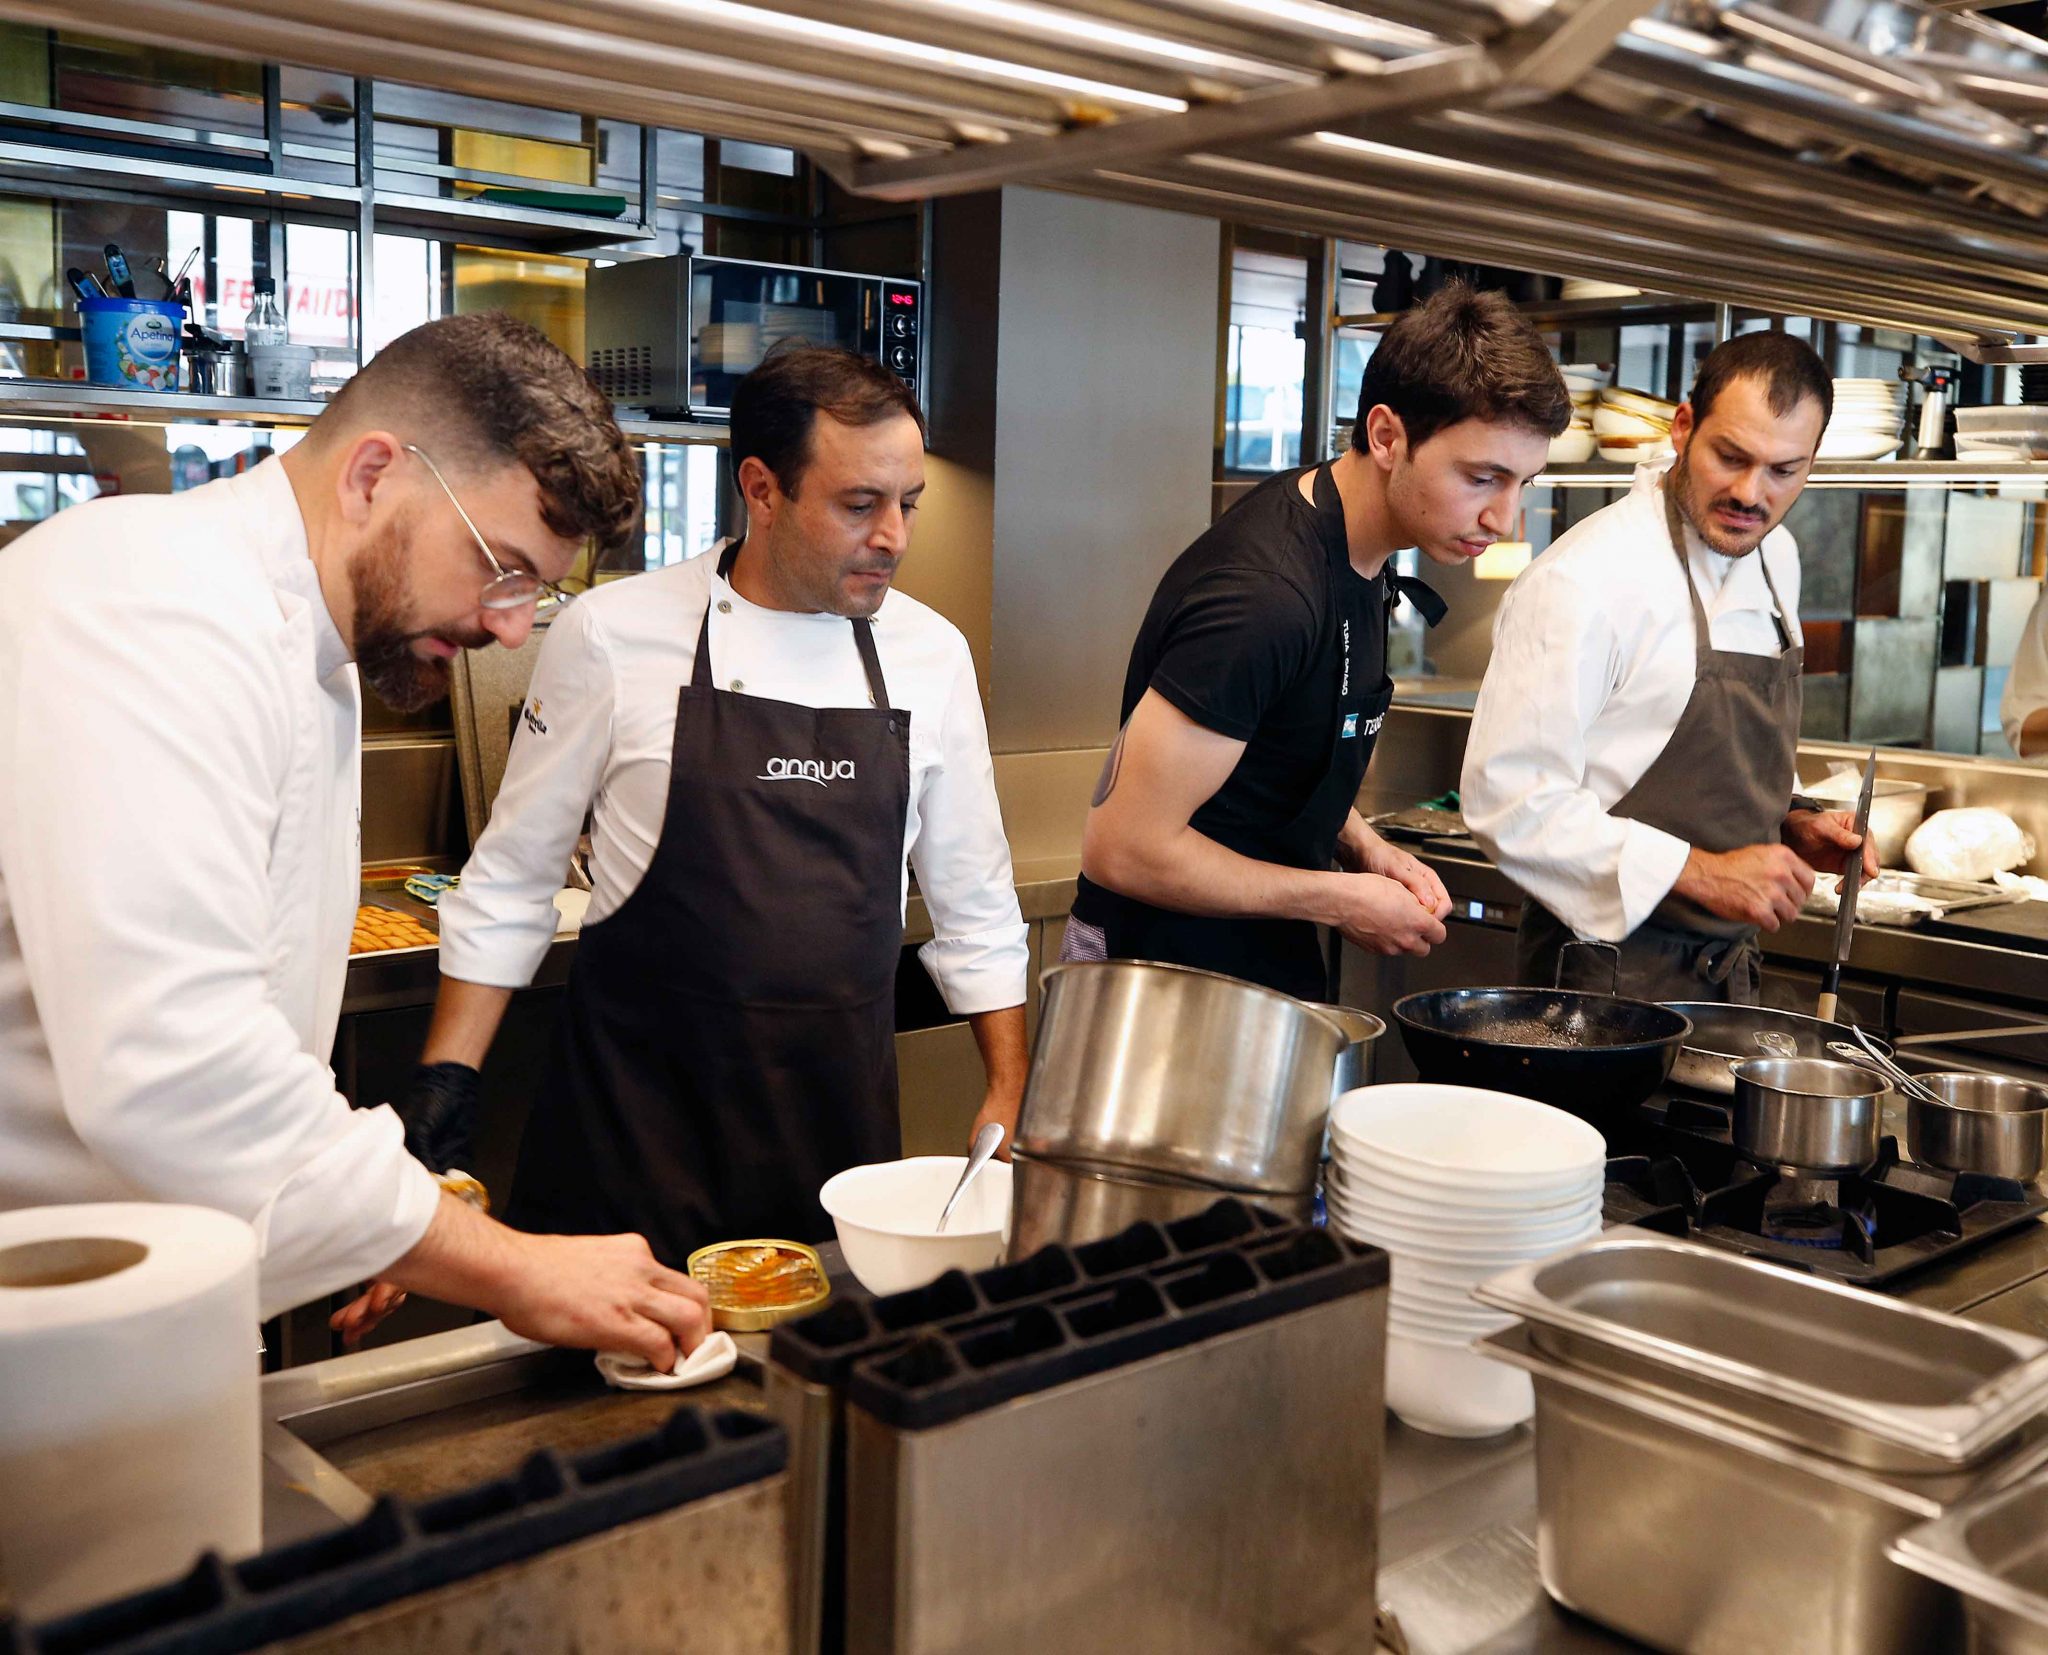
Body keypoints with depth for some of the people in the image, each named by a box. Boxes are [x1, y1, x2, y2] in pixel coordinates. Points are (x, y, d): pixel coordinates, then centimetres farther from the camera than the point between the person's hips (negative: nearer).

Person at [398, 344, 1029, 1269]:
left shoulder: (932, 654, 2)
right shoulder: (614, 635, -6)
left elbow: (973, 905, 10)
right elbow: (511, 884, 1)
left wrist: (1013, 1092, 5)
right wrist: (446, 1086, -5)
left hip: (839, 1118, 3)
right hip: (638, 1114, -2)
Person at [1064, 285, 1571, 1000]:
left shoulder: (1358, 557, 2)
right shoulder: (1261, 597, -29)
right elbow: (1125, 849, -28)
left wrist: (1361, 845, -1)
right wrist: (1342, 901, -18)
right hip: (1172, 969, -9)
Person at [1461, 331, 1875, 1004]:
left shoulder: (1773, 557, 7)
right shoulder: (1584, 581, -20)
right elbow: (1508, 796, -24)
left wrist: (1790, 823, 3)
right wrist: (1701, 873, -23)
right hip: (1610, 969, -8)